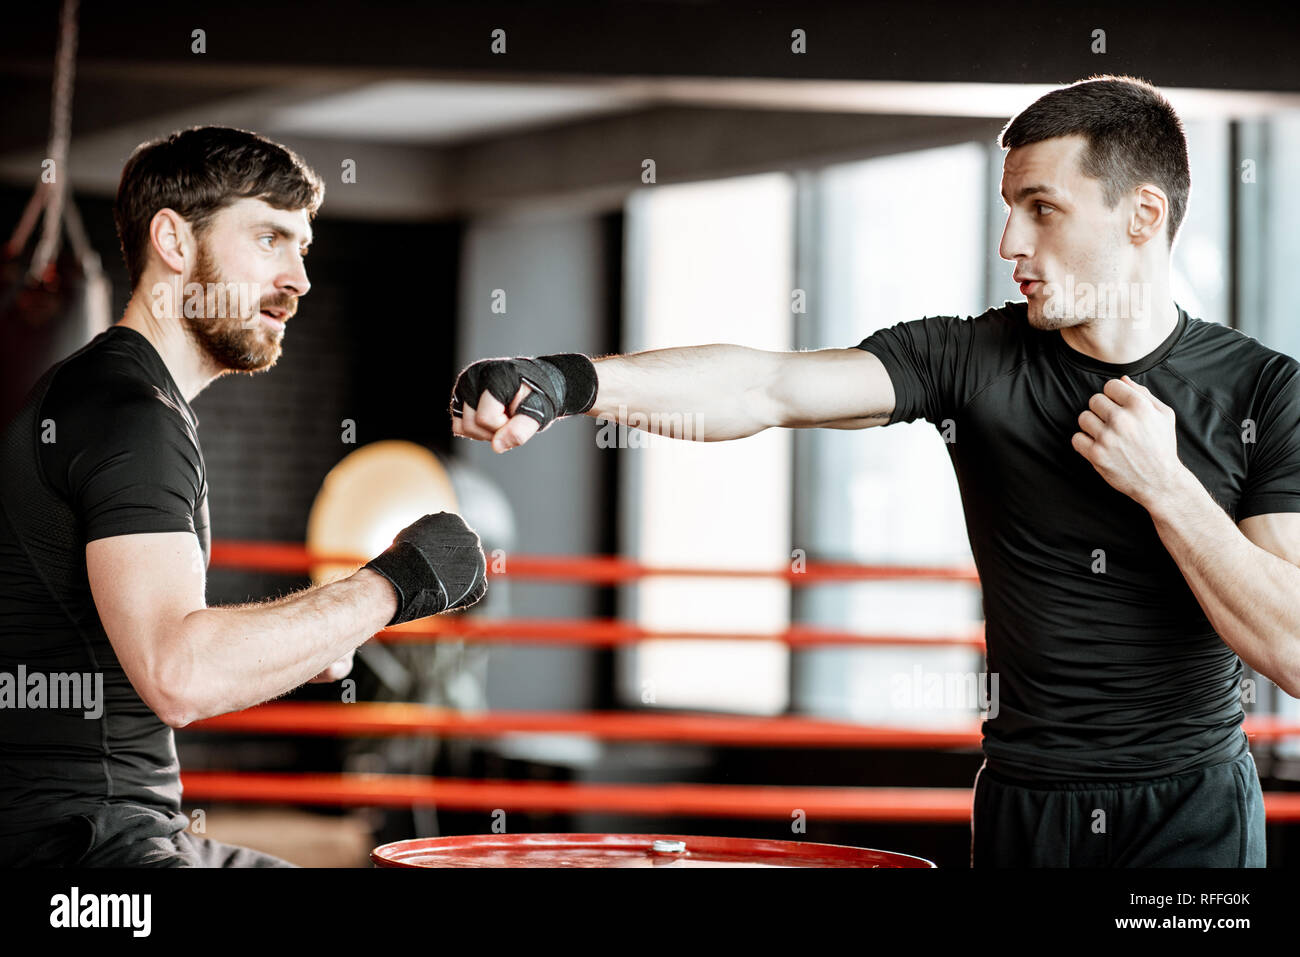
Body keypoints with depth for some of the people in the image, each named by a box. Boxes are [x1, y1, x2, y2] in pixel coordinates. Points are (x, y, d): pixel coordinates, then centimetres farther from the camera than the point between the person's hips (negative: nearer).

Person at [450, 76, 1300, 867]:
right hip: (1024, 803, 2)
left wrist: (1163, 484, -18)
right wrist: (570, 382, -33)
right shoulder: (972, 359, -3)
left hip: (1194, 804, -2)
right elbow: (764, 389, -18)